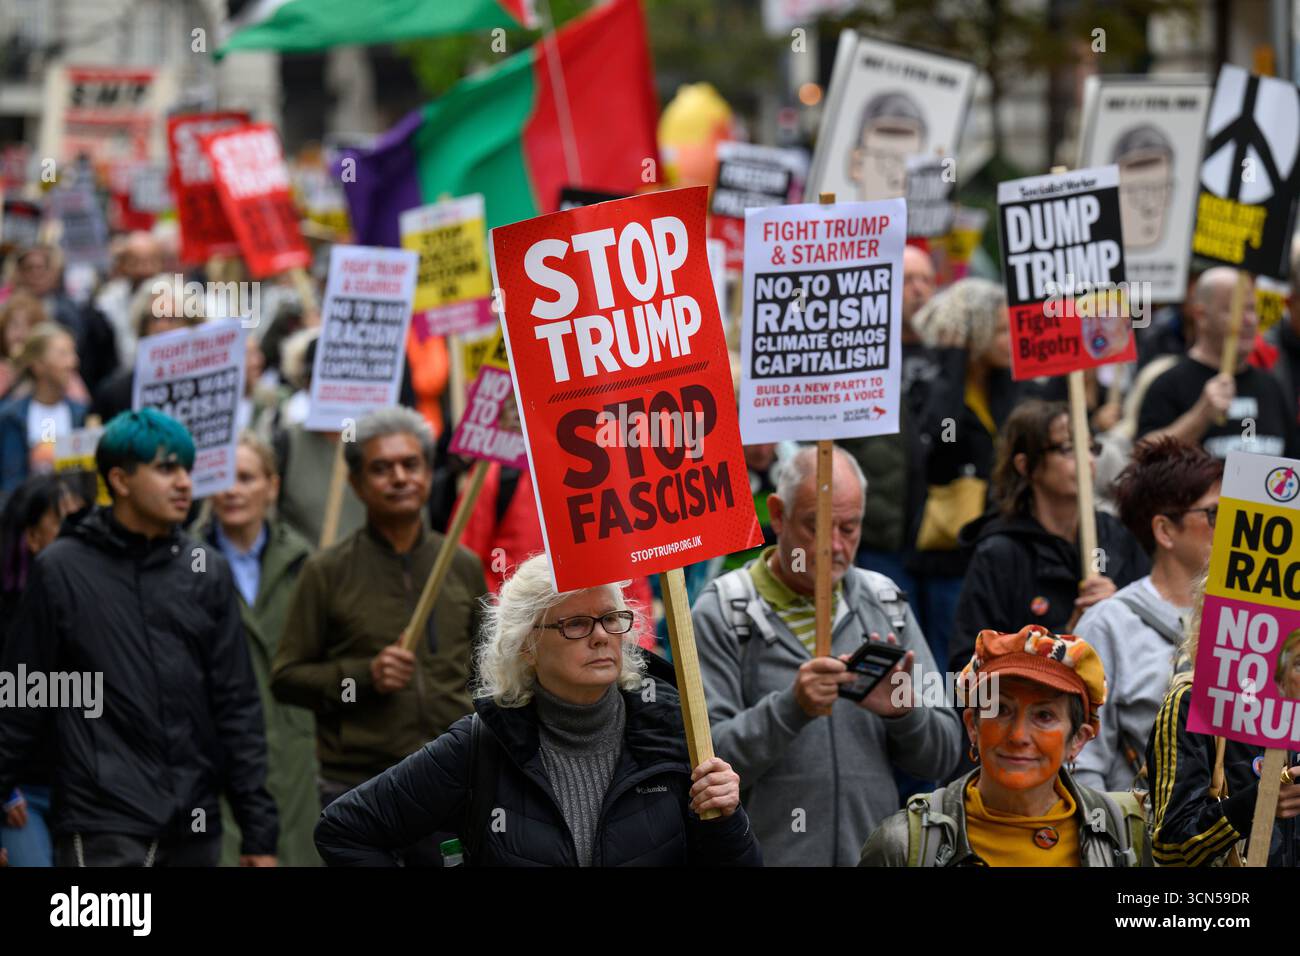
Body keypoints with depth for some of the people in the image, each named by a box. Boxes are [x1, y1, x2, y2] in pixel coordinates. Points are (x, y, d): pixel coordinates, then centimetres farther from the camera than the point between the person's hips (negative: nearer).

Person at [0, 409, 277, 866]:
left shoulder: (208, 572, 8)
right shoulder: (62, 570, -1)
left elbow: (236, 707, 8)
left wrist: (258, 830, 4)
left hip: (193, 830, 4)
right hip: (102, 831, -4)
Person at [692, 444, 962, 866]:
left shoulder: (885, 605, 10)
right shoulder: (721, 613, -1)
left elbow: (941, 758, 10)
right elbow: (706, 761, -10)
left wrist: (904, 712, -9)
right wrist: (791, 708, -21)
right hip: (769, 855, -3)